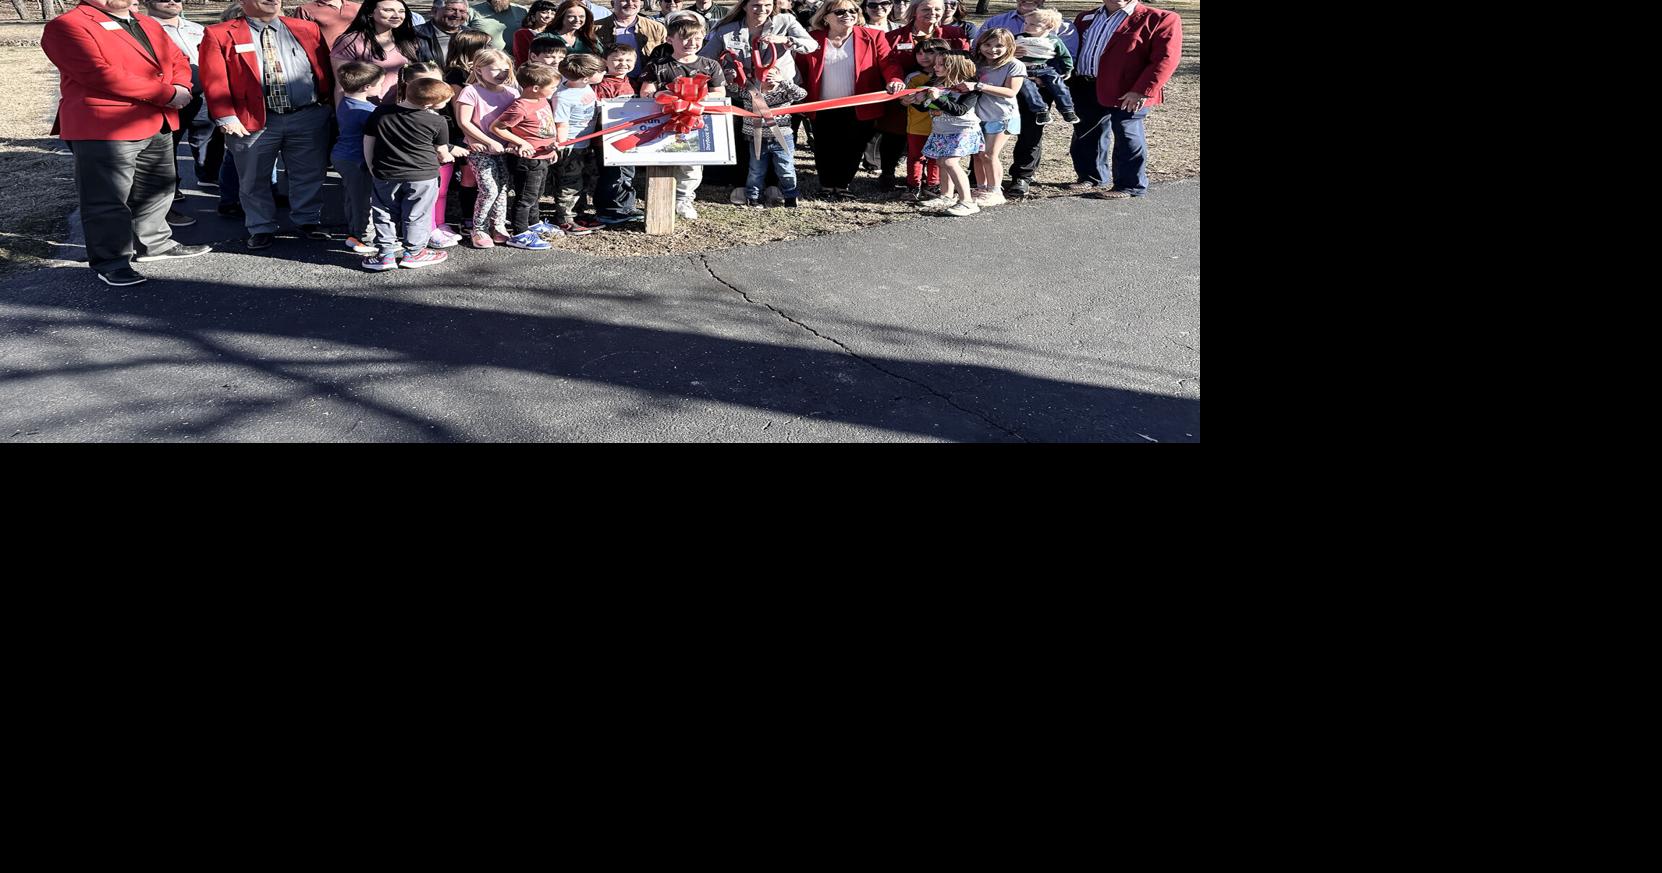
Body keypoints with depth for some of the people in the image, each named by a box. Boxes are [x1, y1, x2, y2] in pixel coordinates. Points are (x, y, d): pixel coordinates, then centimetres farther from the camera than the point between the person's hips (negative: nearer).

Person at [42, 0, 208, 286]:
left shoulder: (148, 25, 16)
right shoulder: (67, 26, -11)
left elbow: (178, 59, 19)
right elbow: (101, 76, -21)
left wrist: (181, 88, -7)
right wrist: (167, 93, -19)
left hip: (159, 126, 8)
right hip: (105, 128, -8)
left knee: (157, 189, 19)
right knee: (108, 199, -3)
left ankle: (154, 244, 35)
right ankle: (111, 261, 6)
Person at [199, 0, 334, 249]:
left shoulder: (307, 29, 9)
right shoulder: (219, 35, 0)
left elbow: (325, 68, 11)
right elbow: (215, 80, -5)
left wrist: (330, 104, 4)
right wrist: (226, 117, -14)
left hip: (309, 117, 2)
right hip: (253, 121, -2)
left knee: (309, 174, 10)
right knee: (254, 179, 7)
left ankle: (308, 222, 26)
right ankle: (261, 229, 21)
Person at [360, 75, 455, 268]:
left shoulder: (380, 113, -1)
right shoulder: (436, 122, -10)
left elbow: (368, 143, 4)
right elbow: (442, 154, 2)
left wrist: (373, 170, 14)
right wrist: (446, 158, 25)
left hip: (385, 175, 3)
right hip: (422, 176, -2)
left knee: (385, 215, 13)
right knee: (417, 216, 11)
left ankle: (386, 254, 14)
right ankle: (414, 253, 18)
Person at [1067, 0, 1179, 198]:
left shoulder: (1160, 20, -6)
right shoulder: (1086, 18, 13)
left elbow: (1165, 58, -13)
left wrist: (1142, 91, -20)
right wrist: (1068, 80, 9)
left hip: (1126, 93, -6)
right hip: (1085, 89, 6)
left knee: (1127, 138, -1)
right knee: (1086, 134, 15)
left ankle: (1131, 186, 11)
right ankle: (1092, 178, 32)